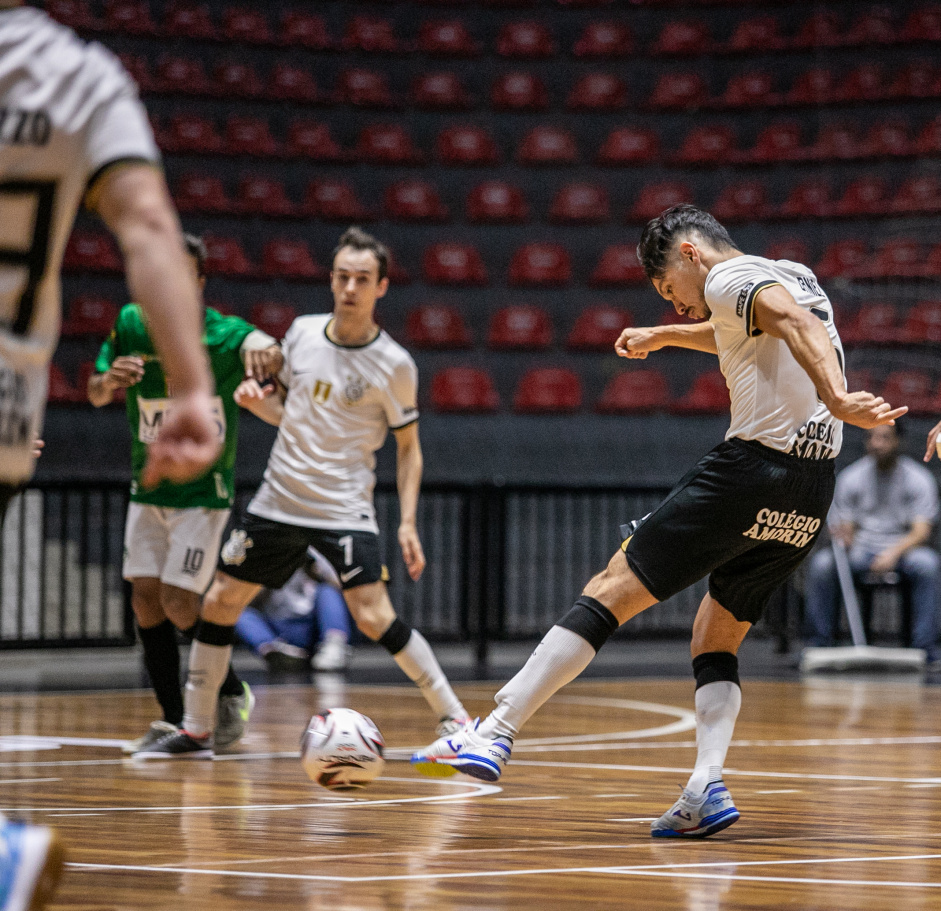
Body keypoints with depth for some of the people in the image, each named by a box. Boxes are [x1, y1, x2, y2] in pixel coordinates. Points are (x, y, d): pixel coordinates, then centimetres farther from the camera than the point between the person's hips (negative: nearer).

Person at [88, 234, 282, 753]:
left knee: (179, 603, -10)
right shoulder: (131, 324, -4)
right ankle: (173, 720, 13)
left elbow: (260, 344, -39)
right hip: (148, 488, 5)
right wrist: (110, 378, -19)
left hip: (203, 491, -5)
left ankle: (233, 694, 13)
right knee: (145, 598, 2)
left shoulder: (221, 335, -18)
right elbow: (96, 396, 5)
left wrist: (265, 348, -63)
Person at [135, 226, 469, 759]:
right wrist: (258, 401, -5)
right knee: (220, 601, 7)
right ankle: (196, 731, 20)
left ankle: (455, 718, -8)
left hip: (345, 509, -5)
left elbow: (409, 446, -1)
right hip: (279, 500, 5)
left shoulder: (394, 365, -9)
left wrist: (408, 523, -9)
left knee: (374, 617, -19)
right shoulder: (303, 333, 3)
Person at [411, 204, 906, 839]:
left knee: (613, 590, -4)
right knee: (717, 639, 16)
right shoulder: (796, 279, 27)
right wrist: (664, 336, 64)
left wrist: (835, 398, -37)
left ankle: (495, 735, -6)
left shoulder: (730, 277, 0)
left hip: (752, 466, -8)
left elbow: (793, 322, -22)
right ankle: (707, 788, -5)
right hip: (814, 495, 8)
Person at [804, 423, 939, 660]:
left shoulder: (919, 479, 0)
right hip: (860, 552, 1)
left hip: (903, 551, -1)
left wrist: (893, 553, -29)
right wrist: (842, 537, -21)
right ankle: (820, 644, -18)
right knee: (821, 562, -29)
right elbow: (845, 529, 5)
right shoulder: (849, 478, 5)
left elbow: (921, 532, -10)